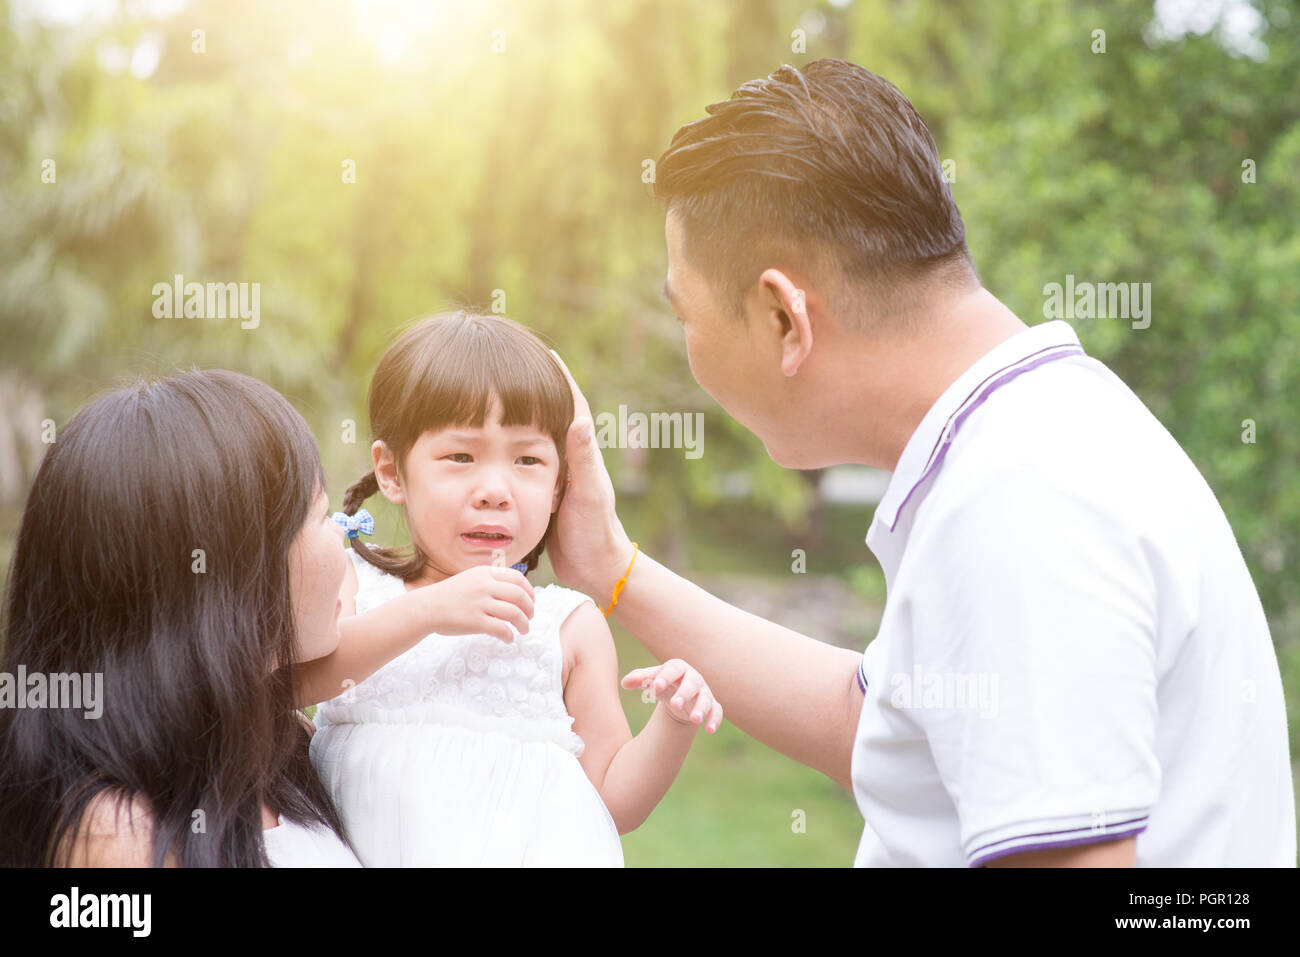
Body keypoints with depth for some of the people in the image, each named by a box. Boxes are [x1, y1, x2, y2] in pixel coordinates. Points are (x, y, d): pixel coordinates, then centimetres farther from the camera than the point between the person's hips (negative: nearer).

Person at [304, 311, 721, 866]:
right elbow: (290, 678, -10)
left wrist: (673, 725, -6)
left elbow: (614, 804, 12)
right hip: (371, 846, 0)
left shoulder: (570, 625, 10)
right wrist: (425, 612, -18)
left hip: (535, 846, 1)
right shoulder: (352, 584, 10)